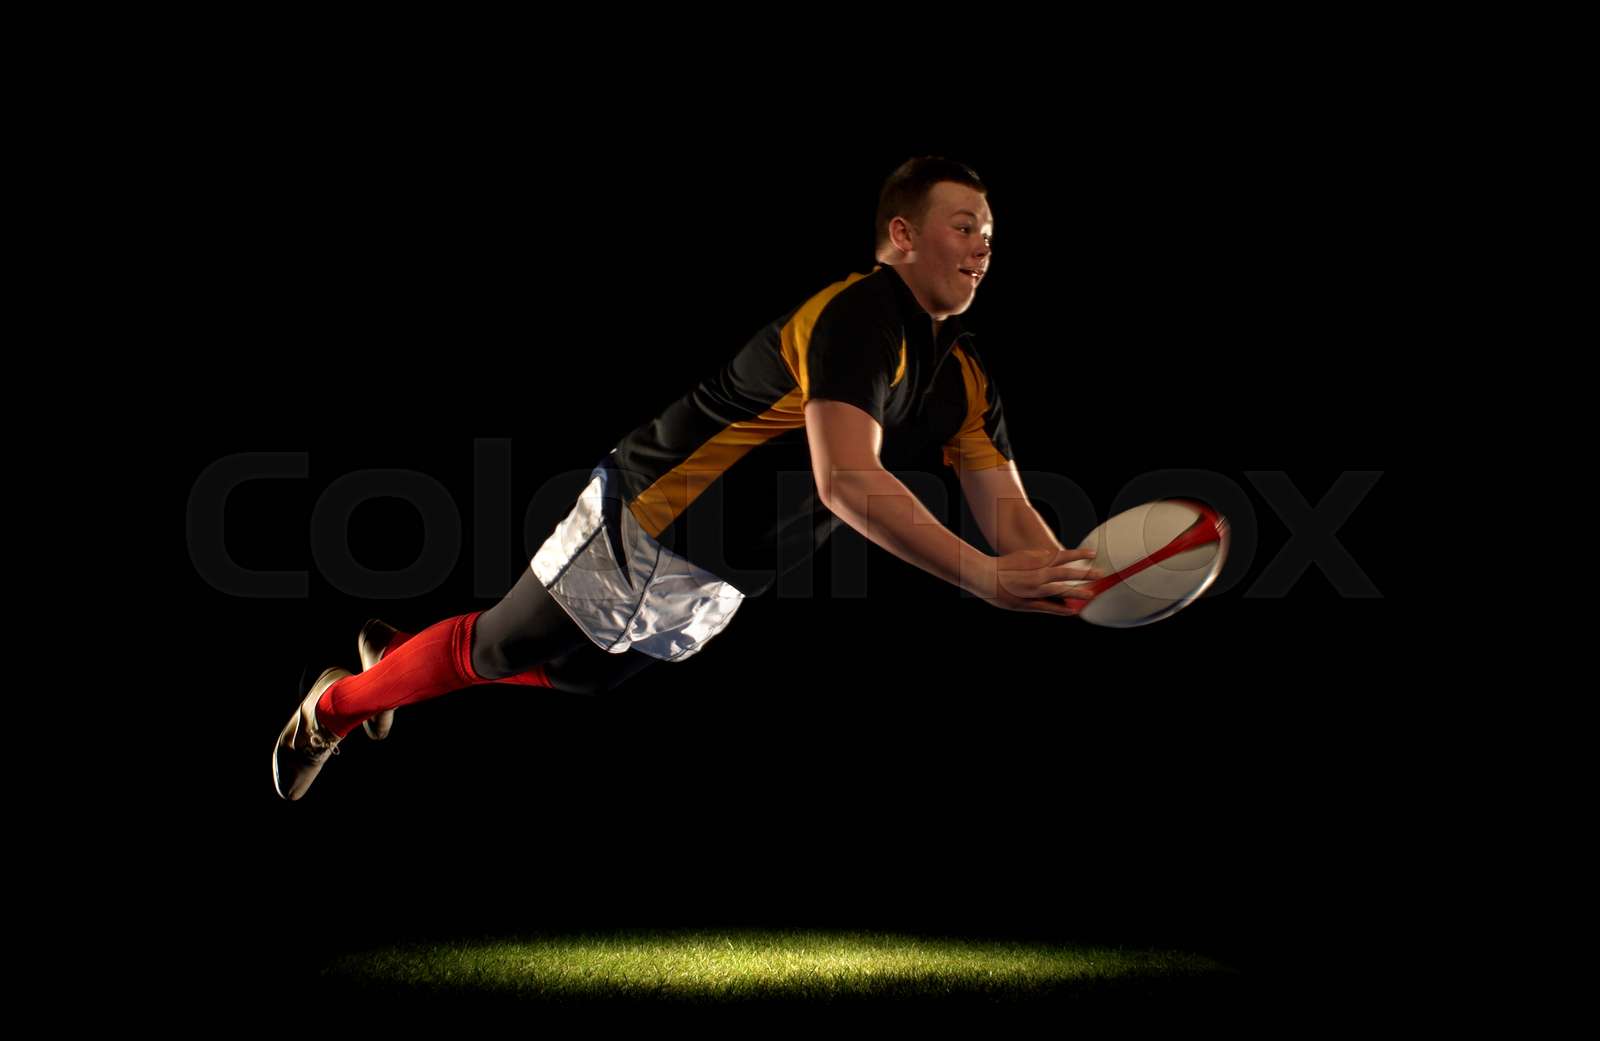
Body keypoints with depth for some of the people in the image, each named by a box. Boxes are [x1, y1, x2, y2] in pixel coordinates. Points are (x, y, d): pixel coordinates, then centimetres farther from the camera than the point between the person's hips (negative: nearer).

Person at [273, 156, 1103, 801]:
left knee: (579, 672, 25)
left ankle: (393, 654, 47)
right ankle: (330, 707, 33)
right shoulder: (863, 315, -28)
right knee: (496, 650, 8)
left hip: (714, 584, 8)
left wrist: (1059, 580, -27)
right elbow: (845, 481, -40)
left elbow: (1009, 513, -5)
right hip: (643, 529, -8)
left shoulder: (966, 379, -1)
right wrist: (985, 577, -45)